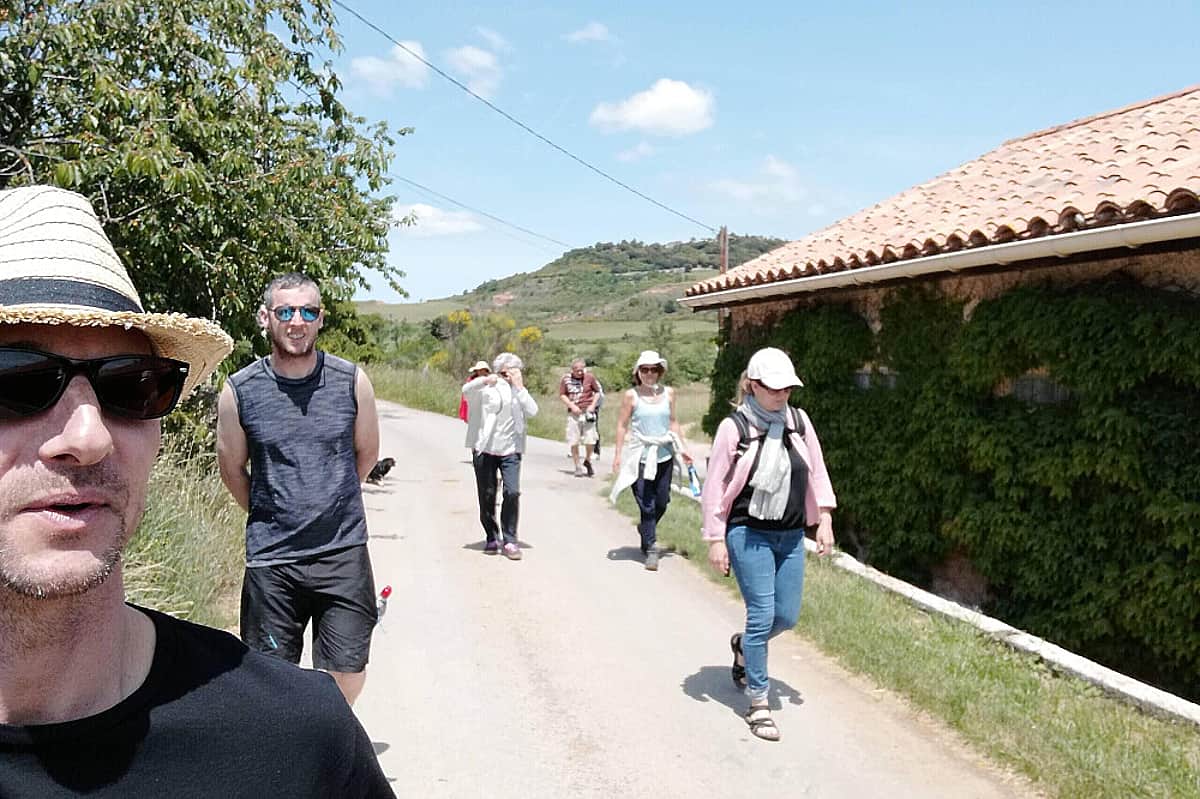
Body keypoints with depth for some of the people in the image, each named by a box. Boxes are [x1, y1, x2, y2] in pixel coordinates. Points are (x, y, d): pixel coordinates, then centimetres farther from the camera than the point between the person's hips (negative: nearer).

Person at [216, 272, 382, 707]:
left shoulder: (352, 381, -4)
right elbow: (232, 468, 10)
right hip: (270, 557, 0)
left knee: (348, 670, 5)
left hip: (344, 552, 0)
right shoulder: (239, 390, -5)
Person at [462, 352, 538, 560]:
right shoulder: (488, 389, 3)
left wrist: (520, 387, -7)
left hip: (510, 451, 2)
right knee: (487, 496, 5)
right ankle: (491, 538, 22)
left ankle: (509, 541, -4)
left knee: (512, 492, -12)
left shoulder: (519, 392, 12)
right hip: (485, 449, -1)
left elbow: (532, 411, -4)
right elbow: (466, 391, -13)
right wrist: (483, 380, -28)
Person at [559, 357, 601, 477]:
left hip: (587, 413, 0)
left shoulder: (590, 377, -1)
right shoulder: (566, 379, -2)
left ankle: (587, 461, 25)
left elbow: (597, 392, 8)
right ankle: (578, 467, 14)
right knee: (574, 442, 2)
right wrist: (572, 406, -10)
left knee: (590, 440, -1)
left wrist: (593, 405, -6)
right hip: (573, 414, 0)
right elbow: (562, 395, 3)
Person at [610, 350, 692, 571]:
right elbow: (622, 426, -1)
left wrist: (682, 448, 11)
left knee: (662, 503, 9)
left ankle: (645, 529, 38)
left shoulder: (668, 393, 7)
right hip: (640, 456, -3)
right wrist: (617, 454, -5)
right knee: (646, 506, -4)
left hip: (664, 455, 4)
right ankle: (650, 549, 5)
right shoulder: (631, 395, -3)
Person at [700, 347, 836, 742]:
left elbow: (817, 472, 11)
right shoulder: (733, 427, -11)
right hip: (749, 535, -5)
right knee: (763, 616, -5)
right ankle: (758, 703, 10)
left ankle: (742, 645, 42)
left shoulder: (798, 420, 3)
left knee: (787, 616, 10)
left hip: (791, 536, 5)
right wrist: (716, 539, -9)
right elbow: (714, 486, -8)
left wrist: (824, 520, 7)